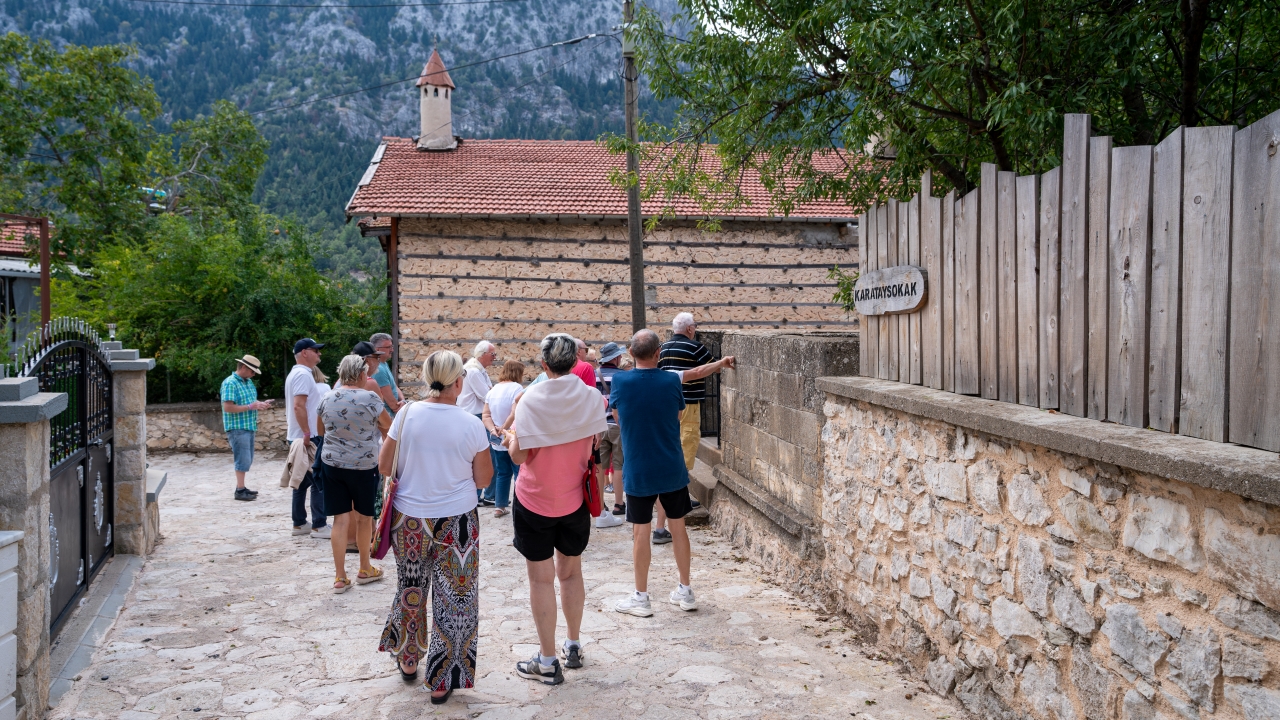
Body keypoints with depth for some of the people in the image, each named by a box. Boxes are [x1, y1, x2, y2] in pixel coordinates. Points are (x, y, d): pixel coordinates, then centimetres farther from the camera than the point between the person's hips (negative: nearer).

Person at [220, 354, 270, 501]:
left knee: (246, 460, 14)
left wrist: (260, 404, 4)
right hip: (238, 428, -9)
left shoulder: (249, 382, 12)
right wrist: (250, 407, -20)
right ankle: (240, 491, 0)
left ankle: (241, 487, 23)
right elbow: (228, 407, -21)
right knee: (243, 460, -7)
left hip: (249, 427, 9)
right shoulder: (230, 383, -15)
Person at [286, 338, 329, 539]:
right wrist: (307, 433, -24)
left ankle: (299, 523, 18)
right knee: (319, 482, -7)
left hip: (299, 437, 10)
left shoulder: (296, 373, 18)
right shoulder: (303, 374, -15)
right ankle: (319, 526, -6)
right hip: (308, 437, -10)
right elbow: (299, 406, -25)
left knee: (303, 480, 13)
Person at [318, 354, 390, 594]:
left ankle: (340, 577, 5)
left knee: (340, 520, 5)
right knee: (364, 518, 14)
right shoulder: (370, 398, -13)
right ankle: (365, 570, 28)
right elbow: (388, 422, 2)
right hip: (363, 466, -3)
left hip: (332, 464, 3)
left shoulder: (328, 398, 0)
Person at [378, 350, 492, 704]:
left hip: (410, 519, 2)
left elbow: (384, 466, -1)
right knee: (453, 597, 10)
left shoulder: (407, 414, -8)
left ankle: (408, 660, 40)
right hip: (456, 522, -2)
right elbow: (483, 480, -4)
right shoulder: (471, 425, -12)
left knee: (411, 589, 22)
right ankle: (443, 680, 16)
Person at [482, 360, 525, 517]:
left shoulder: (493, 390, 10)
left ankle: (499, 507, 18)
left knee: (502, 473, 15)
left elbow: (486, 415, 5)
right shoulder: (517, 388, -15)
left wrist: (493, 430, -6)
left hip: (498, 441, 7)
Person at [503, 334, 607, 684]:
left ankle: (547, 662, 10)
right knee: (571, 572, 19)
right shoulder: (591, 397, -6)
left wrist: (511, 435, 4)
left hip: (534, 501, -3)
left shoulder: (531, 400, -16)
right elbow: (593, 445, 3)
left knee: (541, 578, 4)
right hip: (575, 499, 3)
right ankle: (573, 646, 31)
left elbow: (519, 455, -16)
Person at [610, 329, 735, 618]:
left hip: (638, 472, -2)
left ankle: (641, 598, 15)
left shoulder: (620, 382, -11)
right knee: (678, 528, 13)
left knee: (641, 532, 6)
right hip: (672, 470, 2)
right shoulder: (671, 381, -7)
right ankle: (685, 592, 24)